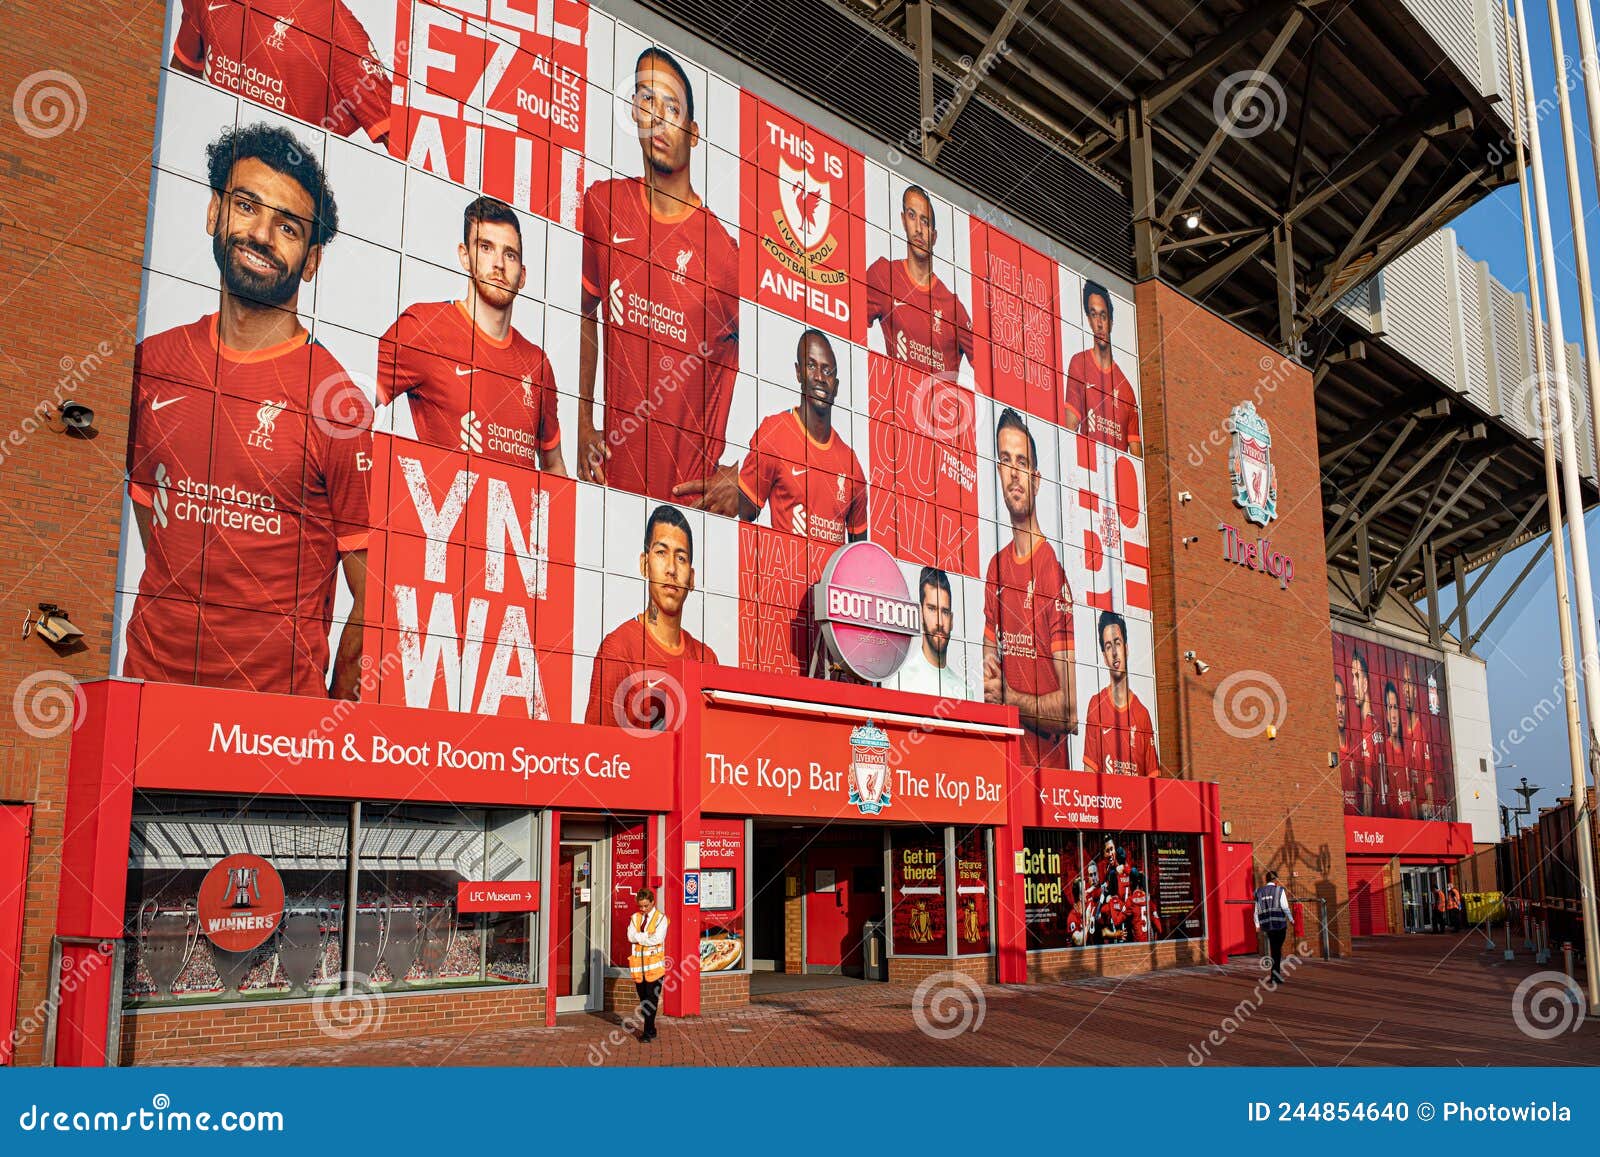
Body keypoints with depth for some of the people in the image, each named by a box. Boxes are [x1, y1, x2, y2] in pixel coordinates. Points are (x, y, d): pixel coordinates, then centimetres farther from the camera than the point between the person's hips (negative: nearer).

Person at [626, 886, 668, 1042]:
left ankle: (648, 1032, -5)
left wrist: (639, 937, -9)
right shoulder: (635, 918, 11)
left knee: (652, 1000, -7)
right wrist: (648, 936, -13)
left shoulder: (661, 918, -2)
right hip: (638, 964, 5)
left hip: (654, 964, -4)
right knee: (643, 999, 11)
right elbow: (631, 936, -4)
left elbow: (657, 939, -16)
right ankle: (651, 1029, 23)